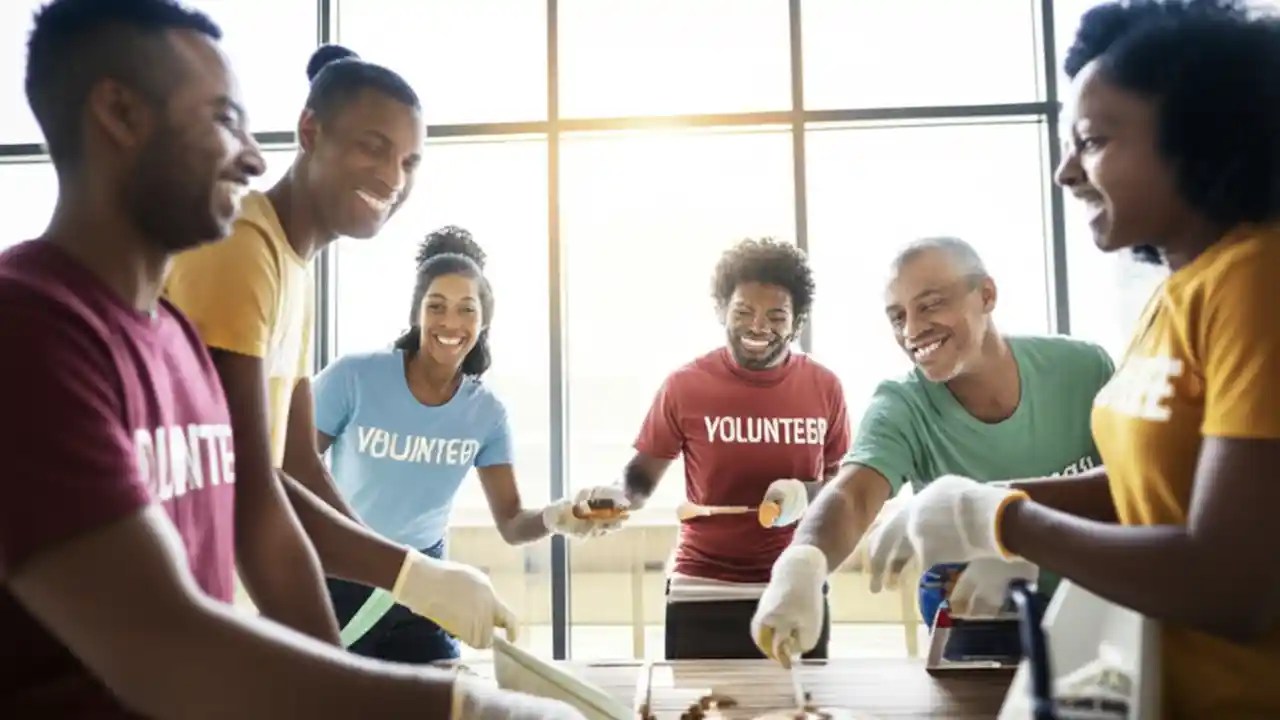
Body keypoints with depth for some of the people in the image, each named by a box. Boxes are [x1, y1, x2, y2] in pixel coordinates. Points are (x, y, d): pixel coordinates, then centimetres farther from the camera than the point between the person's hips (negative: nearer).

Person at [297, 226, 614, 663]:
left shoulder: (487, 411, -9)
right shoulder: (353, 377, -19)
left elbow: (511, 523, -8)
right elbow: (289, 473, -11)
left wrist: (553, 517, -31)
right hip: (339, 577, -2)